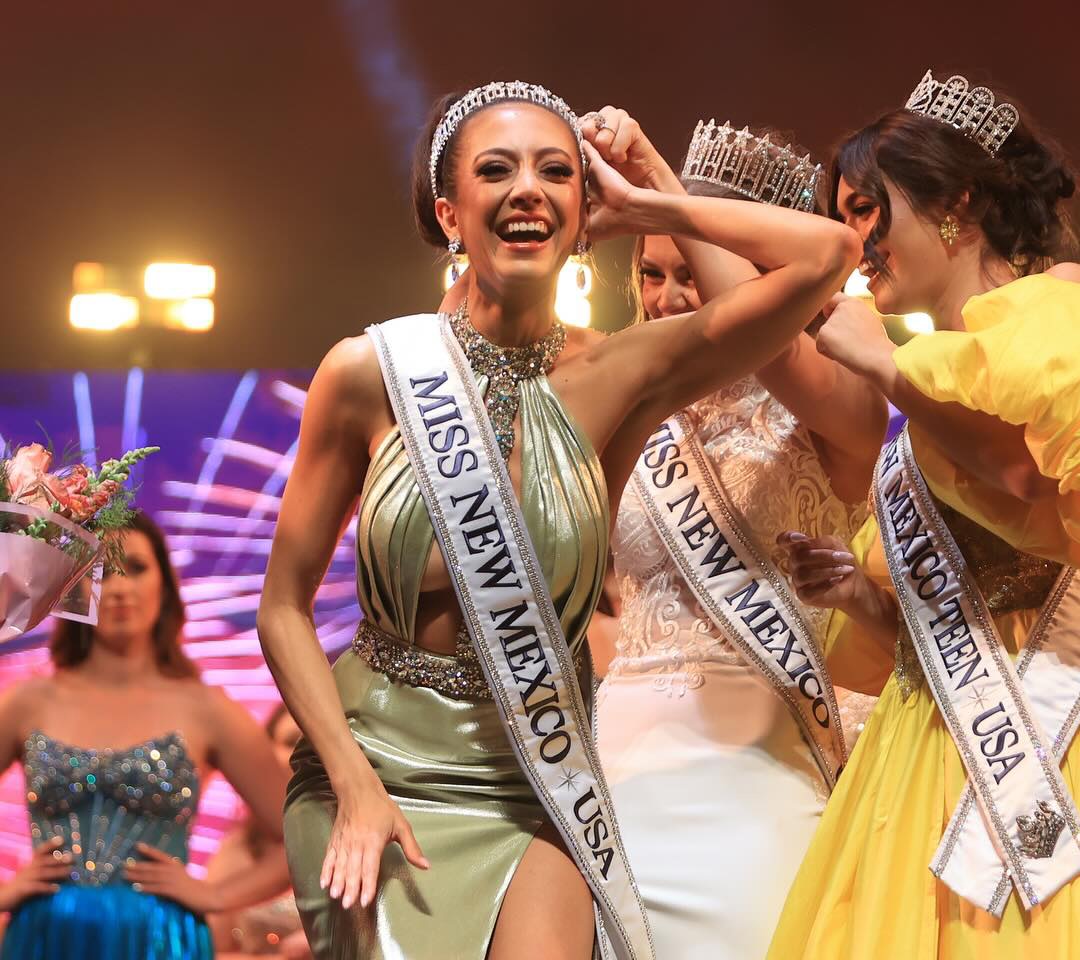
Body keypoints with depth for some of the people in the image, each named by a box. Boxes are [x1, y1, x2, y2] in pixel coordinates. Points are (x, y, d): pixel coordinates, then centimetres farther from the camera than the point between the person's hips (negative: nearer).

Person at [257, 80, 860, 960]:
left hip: (536, 787, 0)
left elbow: (827, 253, -17)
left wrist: (643, 209, -6)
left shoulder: (615, 380, -7)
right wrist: (355, 787, -12)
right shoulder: (370, 373, -7)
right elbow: (286, 607, -2)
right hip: (379, 764, 0)